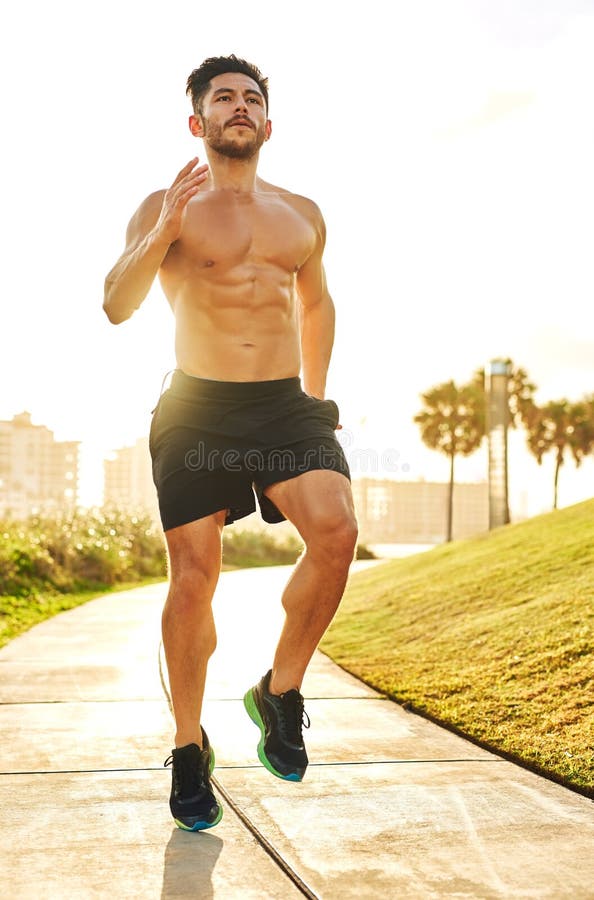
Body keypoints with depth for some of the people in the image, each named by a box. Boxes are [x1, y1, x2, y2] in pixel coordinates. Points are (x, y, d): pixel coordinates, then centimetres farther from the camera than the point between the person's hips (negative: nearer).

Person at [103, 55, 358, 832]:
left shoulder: (302, 214, 16)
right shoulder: (166, 207, 5)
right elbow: (117, 305, -7)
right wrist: (164, 232, -22)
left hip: (286, 405, 3)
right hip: (197, 409, -2)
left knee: (336, 534, -22)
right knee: (194, 579, -5)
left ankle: (279, 690, 2)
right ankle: (189, 747, 16)